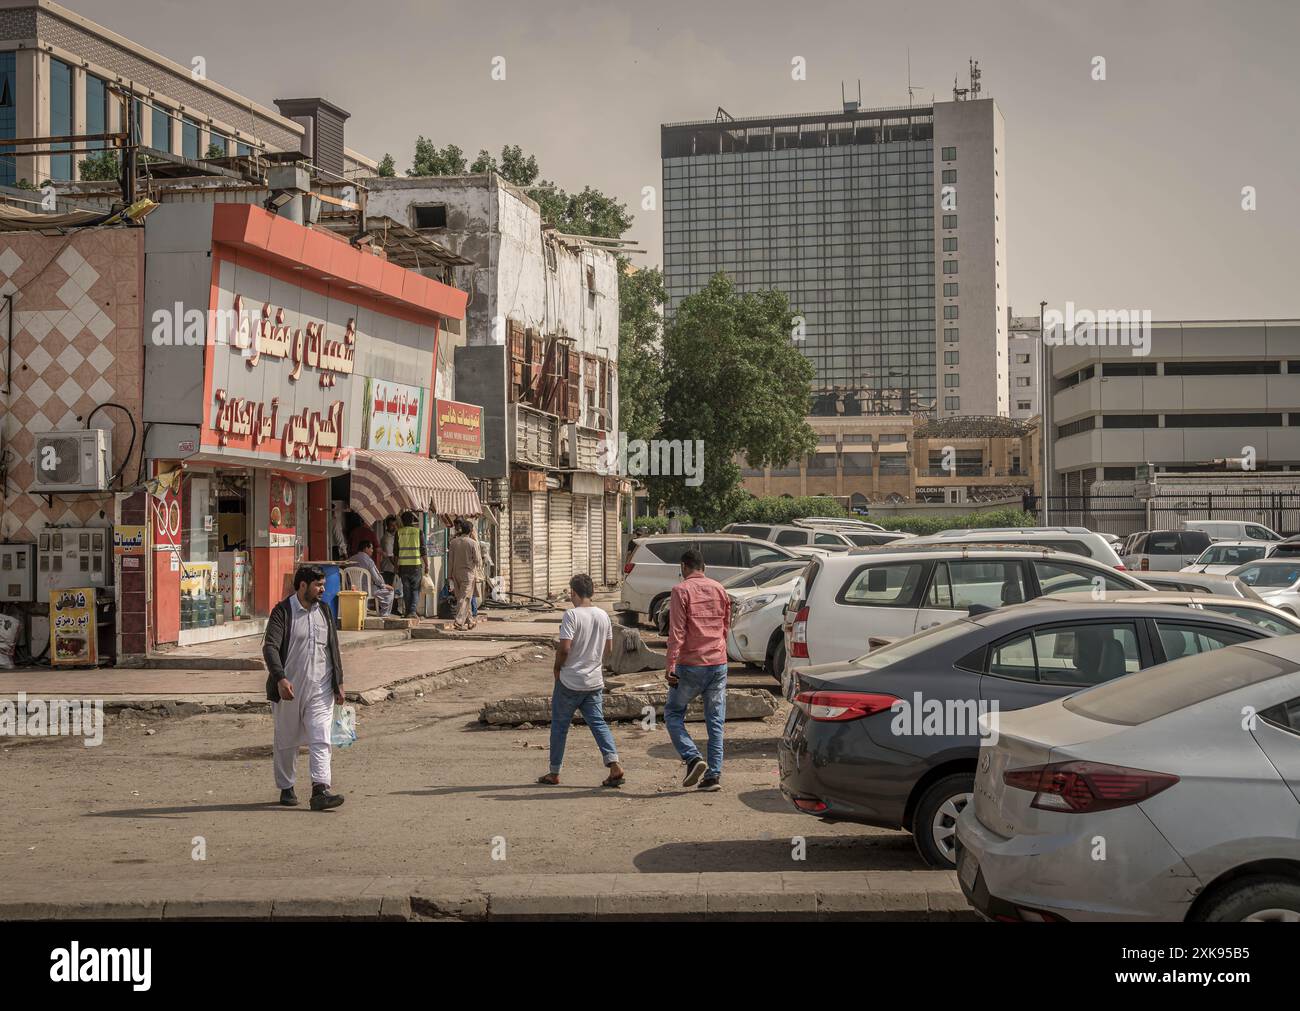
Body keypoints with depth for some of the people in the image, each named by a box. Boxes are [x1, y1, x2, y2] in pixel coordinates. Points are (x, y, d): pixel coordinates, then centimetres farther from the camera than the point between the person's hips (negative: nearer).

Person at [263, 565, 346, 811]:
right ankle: (286, 788, 26)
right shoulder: (282, 612, -7)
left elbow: (333, 649, 18)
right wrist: (281, 679, -30)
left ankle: (320, 791, -15)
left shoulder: (323, 612, 11)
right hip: (289, 689, -3)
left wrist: (338, 683, 14)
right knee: (286, 742, 11)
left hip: (320, 690, 3)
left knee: (320, 740, -9)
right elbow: (270, 647, -17)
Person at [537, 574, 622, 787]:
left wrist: (558, 668, -3)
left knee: (559, 725, 8)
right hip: (595, 681, 5)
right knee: (598, 722, 7)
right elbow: (609, 649, 11)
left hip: (570, 681, -5)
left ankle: (554, 773, 16)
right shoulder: (603, 615, 5)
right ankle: (614, 765, -10)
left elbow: (564, 649, -20)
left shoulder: (572, 615, -15)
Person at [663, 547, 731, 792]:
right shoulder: (719, 589, 10)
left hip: (691, 664, -5)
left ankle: (693, 758, -6)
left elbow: (677, 632, -13)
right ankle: (714, 774, 5)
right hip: (718, 664, 5)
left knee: (673, 712, 10)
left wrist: (671, 666, -13)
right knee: (715, 721, 8)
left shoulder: (681, 590, -7)